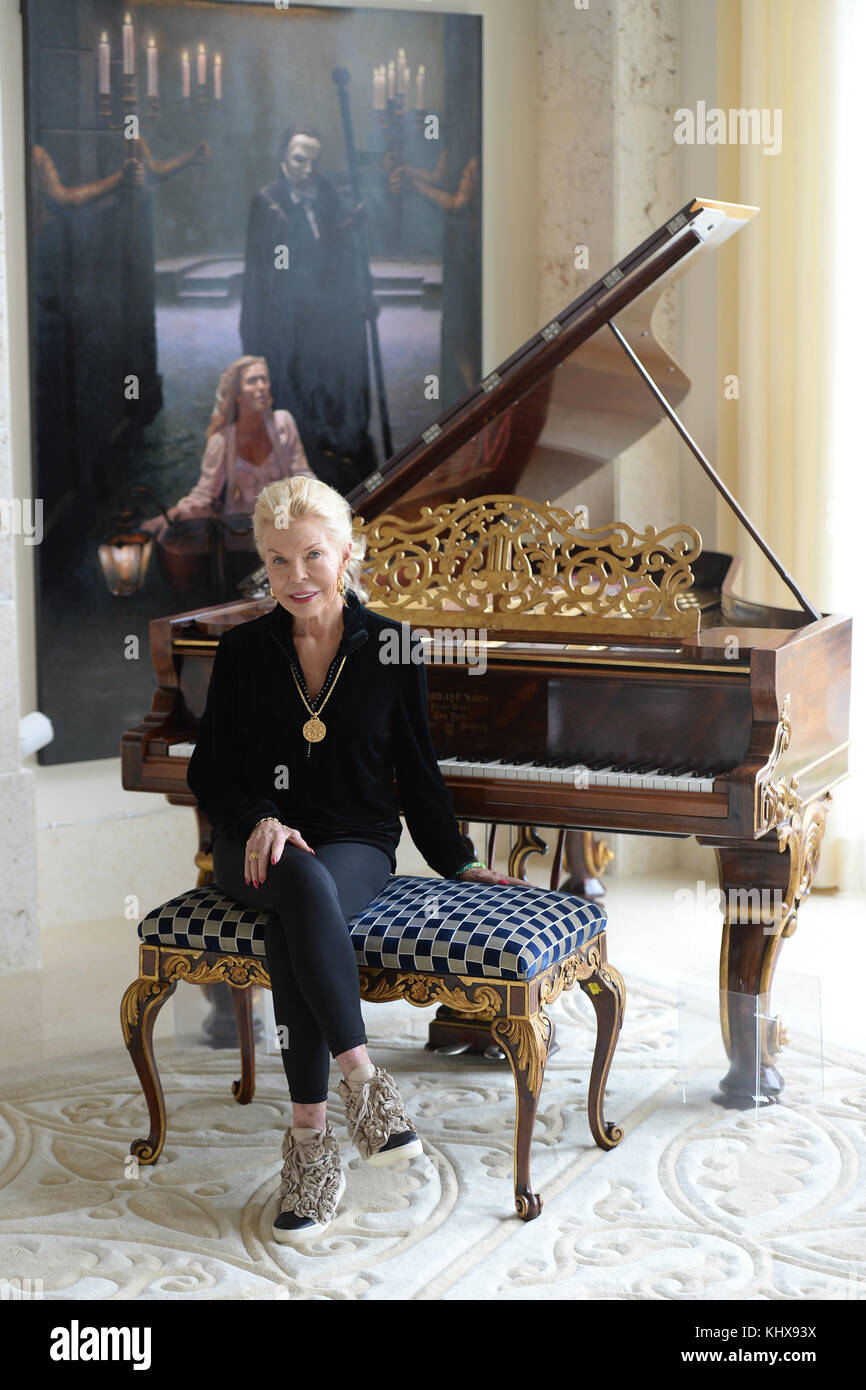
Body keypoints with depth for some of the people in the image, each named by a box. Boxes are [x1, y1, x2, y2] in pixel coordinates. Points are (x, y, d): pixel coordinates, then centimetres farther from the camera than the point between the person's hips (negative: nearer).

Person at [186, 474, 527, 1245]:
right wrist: (261, 822, -11)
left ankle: (311, 1139, -33)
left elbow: (418, 772, 11)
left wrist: (459, 864, 14)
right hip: (256, 849, 1)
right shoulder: (243, 651, 6)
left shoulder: (391, 649, 3)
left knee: (289, 925, -37)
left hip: (357, 847, -1)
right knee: (302, 882, -38)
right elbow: (210, 772, 8)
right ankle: (364, 1079, -37)